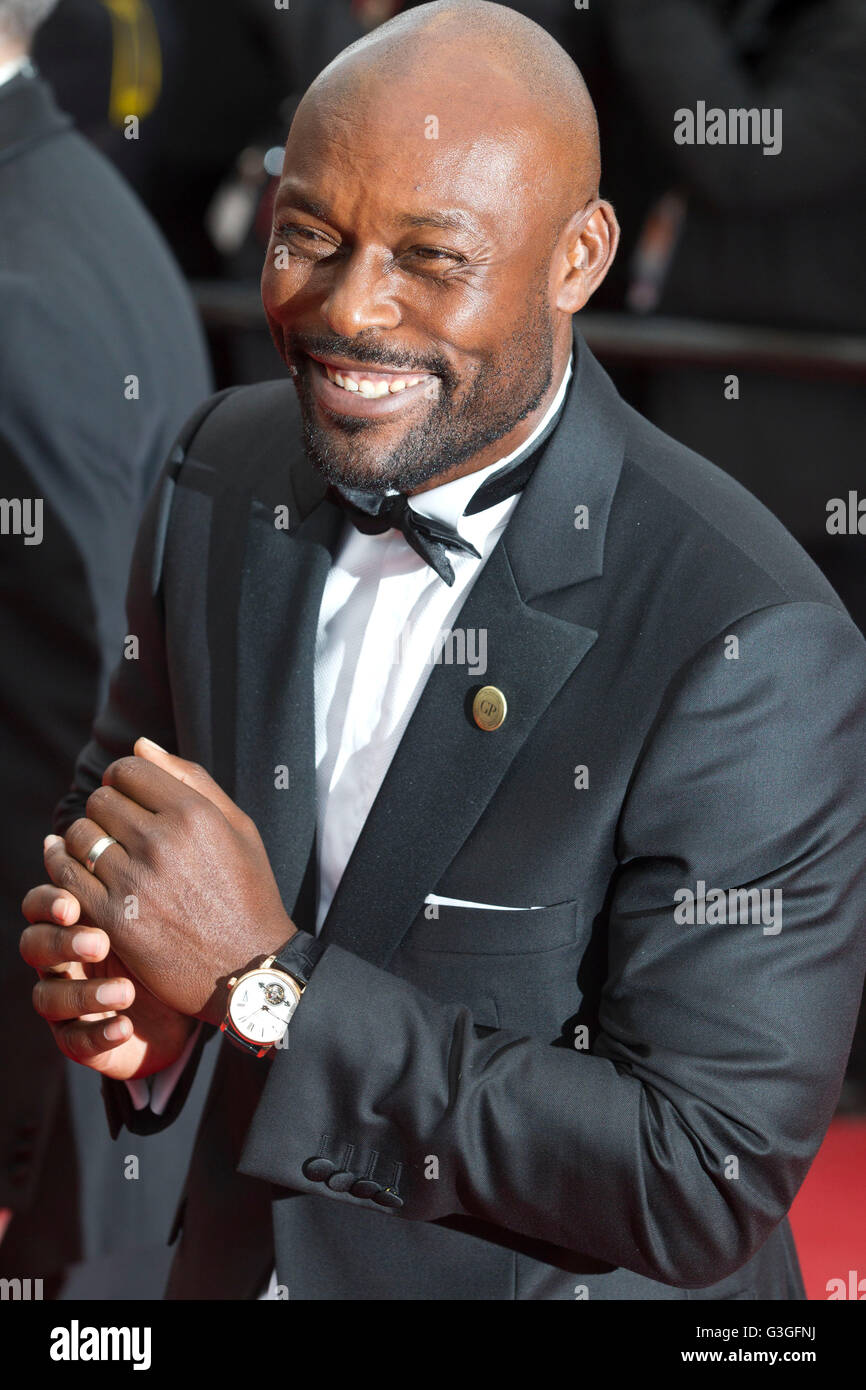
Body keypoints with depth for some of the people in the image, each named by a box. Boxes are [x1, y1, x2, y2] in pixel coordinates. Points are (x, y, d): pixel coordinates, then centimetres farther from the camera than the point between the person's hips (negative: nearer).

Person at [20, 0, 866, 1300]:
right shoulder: (225, 468, -8)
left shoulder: (758, 654, -27)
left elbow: (708, 1185, -26)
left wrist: (266, 980, -29)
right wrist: (124, 990, -15)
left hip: (566, 1278, -5)